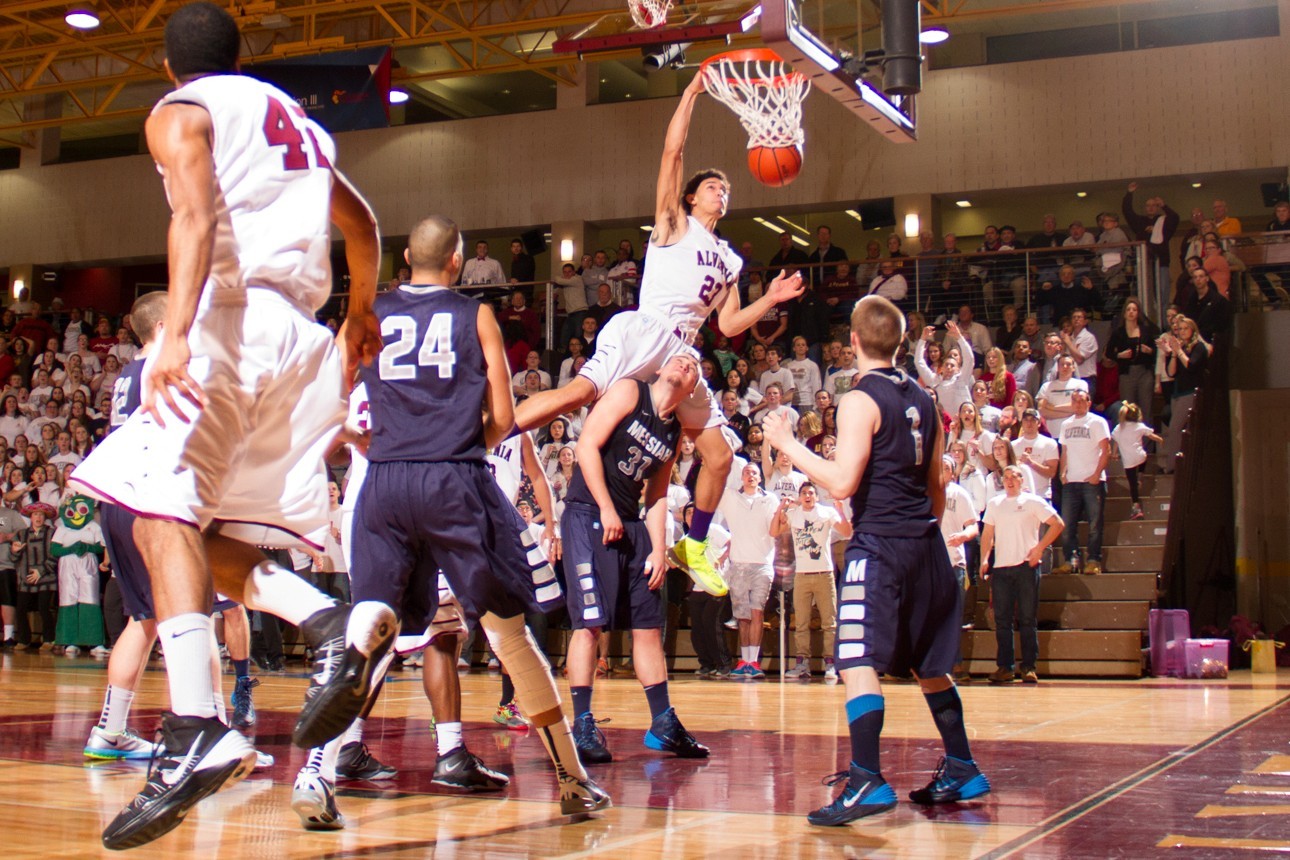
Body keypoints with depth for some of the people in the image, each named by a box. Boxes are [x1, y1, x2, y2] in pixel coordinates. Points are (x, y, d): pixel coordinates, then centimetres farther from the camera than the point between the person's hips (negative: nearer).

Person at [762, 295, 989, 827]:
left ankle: (868, 780, -20)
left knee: (857, 662, -11)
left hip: (879, 543, -8)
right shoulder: (921, 401, 13)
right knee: (929, 664, 18)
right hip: (924, 544, 8)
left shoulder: (860, 401, -10)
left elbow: (842, 482, -18)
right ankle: (962, 770, 25)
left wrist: (788, 445, -10)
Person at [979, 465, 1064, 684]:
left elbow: (1057, 524, 0)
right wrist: (984, 559, 3)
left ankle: (1029, 667, 3)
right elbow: (988, 534, 15)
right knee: (1002, 620, 2)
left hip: (1026, 566, -3)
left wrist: (1040, 547, -8)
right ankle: (1004, 667, 6)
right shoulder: (994, 504, 14)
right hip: (1000, 567, 4)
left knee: (1027, 619, -1)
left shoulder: (1032, 501, 2)